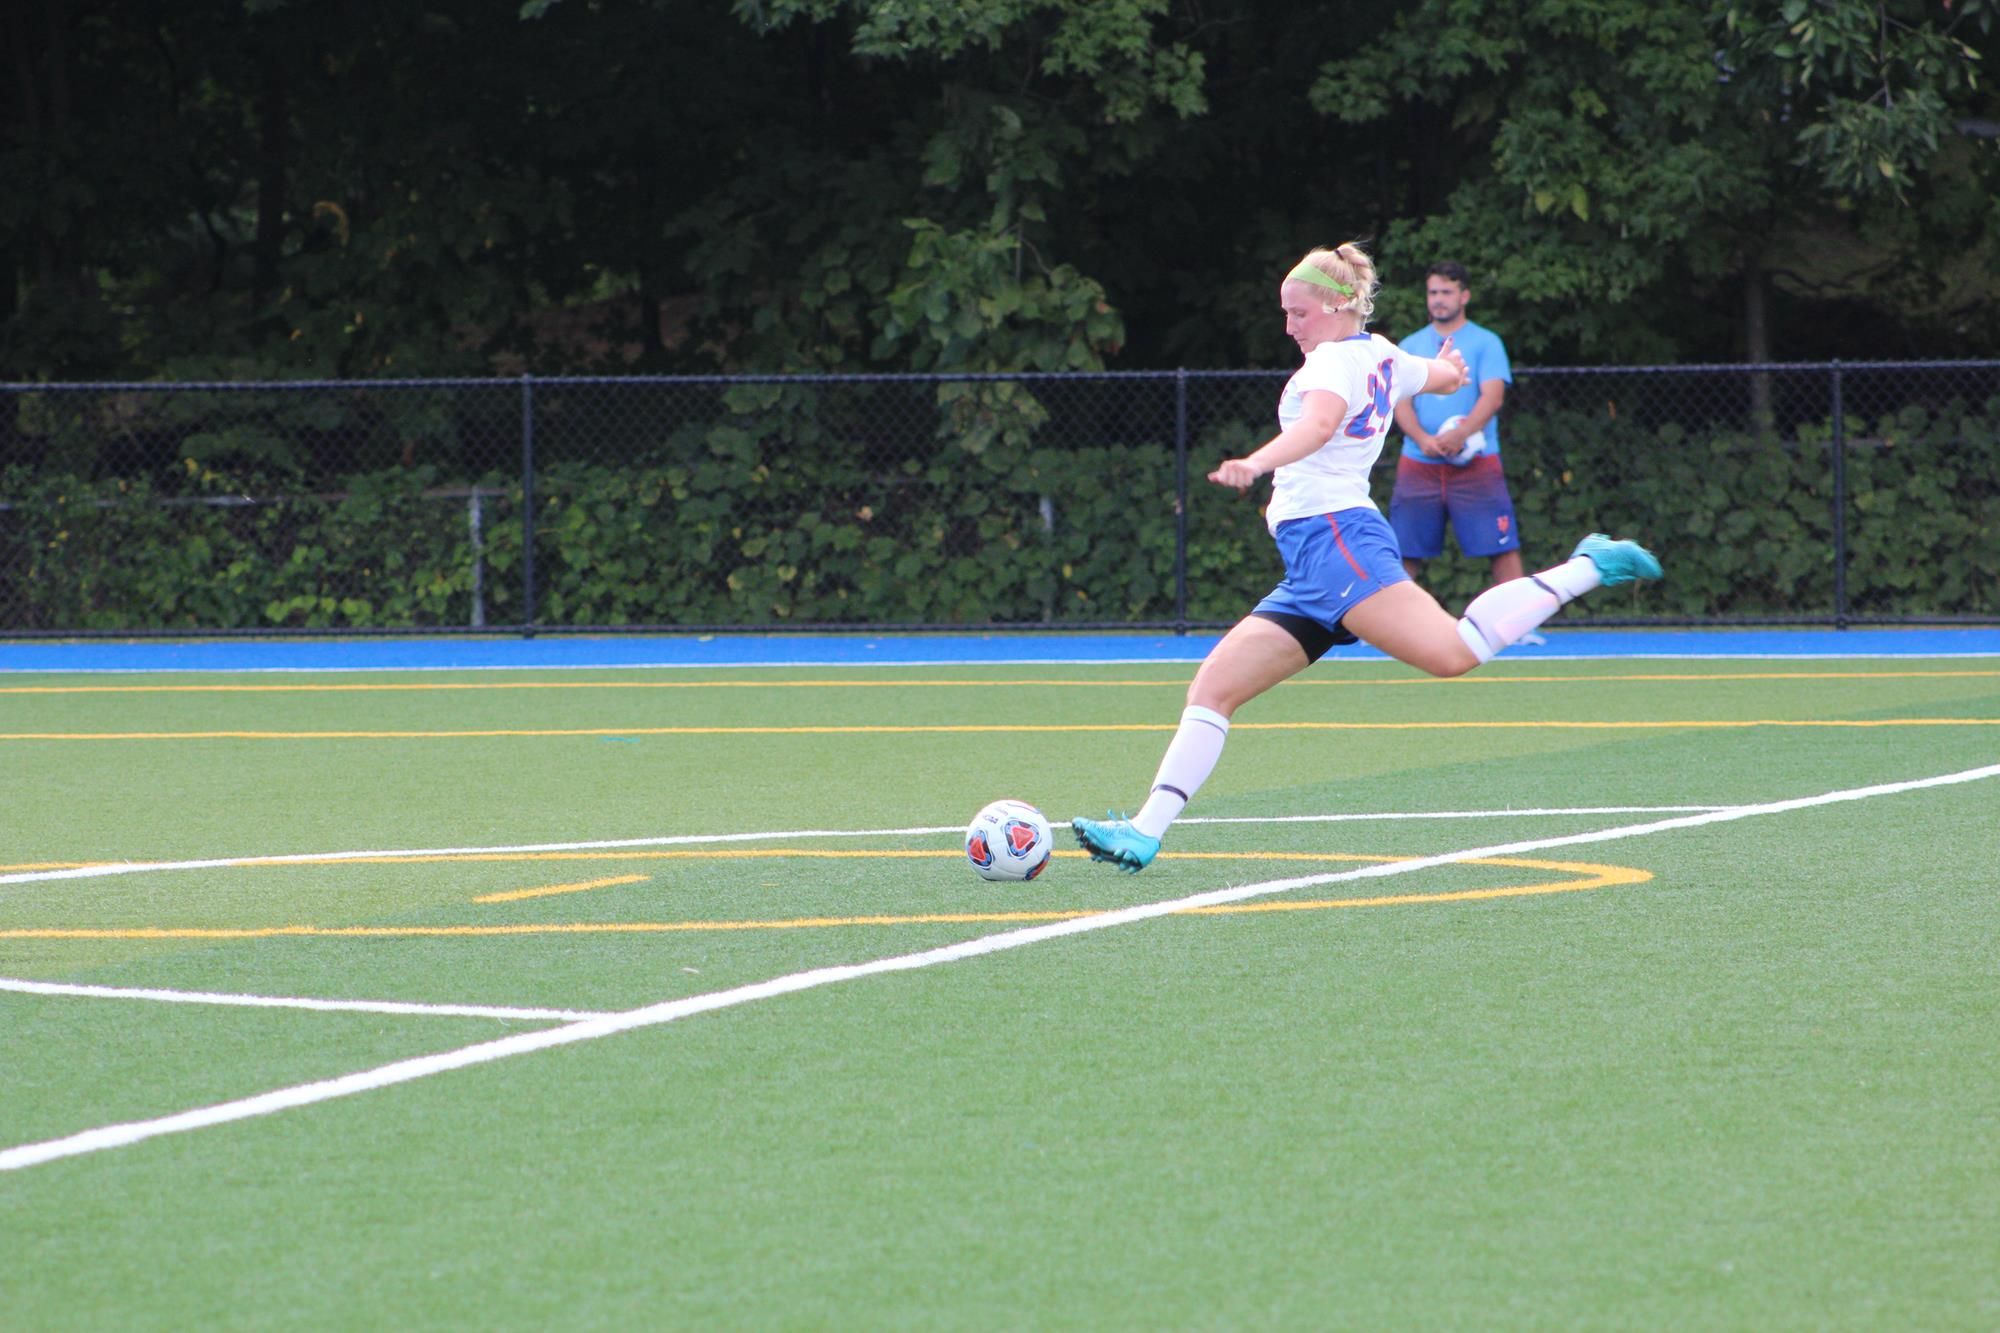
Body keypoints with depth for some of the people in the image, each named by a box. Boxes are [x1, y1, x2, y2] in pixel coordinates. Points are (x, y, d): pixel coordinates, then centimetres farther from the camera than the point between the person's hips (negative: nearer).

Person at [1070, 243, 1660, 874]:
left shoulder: (1335, 359, -3)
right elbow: (1446, 377, 45)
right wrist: (1448, 363, 70)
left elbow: (1319, 423, -26)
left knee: (1452, 653, -28)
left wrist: (1255, 464, -44)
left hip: (1332, 536, -11)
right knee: (1213, 686, 3)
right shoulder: (1382, 355, 23)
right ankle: (1146, 832, -3)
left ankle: (1587, 569, -14)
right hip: (1310, 566, 11)